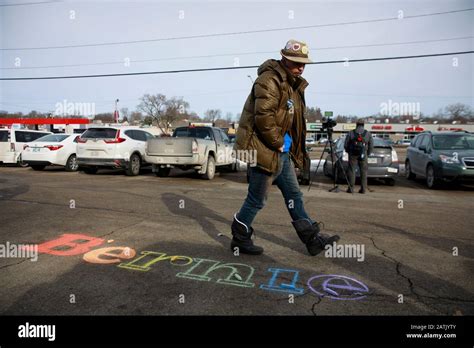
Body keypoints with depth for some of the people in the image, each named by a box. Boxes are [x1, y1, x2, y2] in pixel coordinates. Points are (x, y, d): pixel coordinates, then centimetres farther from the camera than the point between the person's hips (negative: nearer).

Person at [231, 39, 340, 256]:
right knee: (257, 200, 1)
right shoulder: (269, 80, -14)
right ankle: (239, 240, 20)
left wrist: (288, 145, 12)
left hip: (283, 152, 10)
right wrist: (278, 144, -15)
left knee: (294, 195, 14)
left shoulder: (293, 84, 17)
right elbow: (264, 118, -25)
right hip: (265, 149, -10)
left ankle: (312, 239, 24)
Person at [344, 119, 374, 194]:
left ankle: (351, 188, 1)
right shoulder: (368, 133, 3)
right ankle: (363, 189, 7)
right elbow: (371, 146, 4)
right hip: (363, 155, 1)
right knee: (363, 171, 7)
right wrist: (367, 154, 19)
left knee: (352, 171, 3)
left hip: (353, 154, -1)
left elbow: (346, 145, 1)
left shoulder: (351, 133, 0)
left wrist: (349, 152, 19)